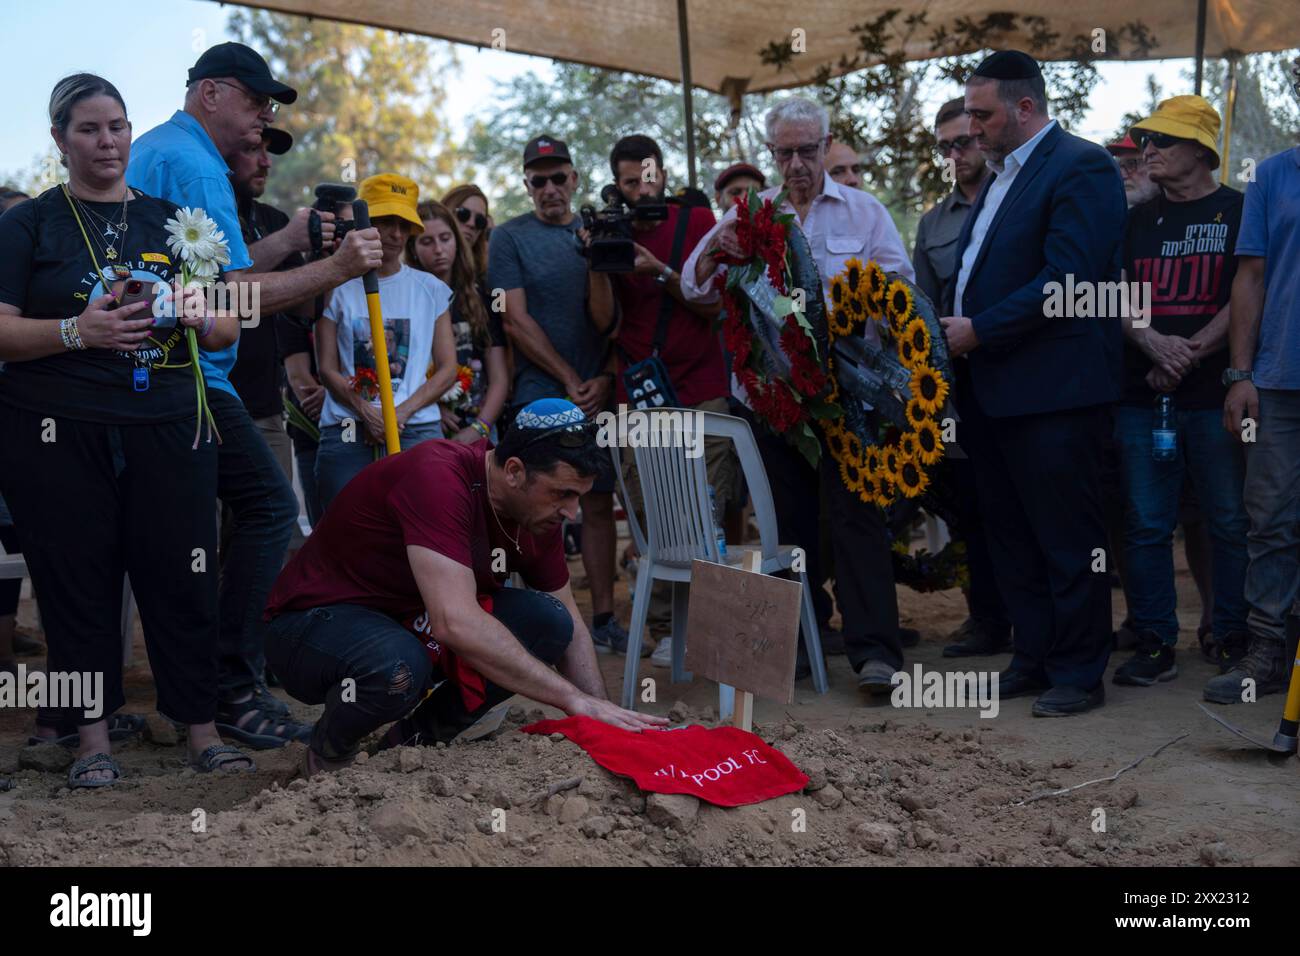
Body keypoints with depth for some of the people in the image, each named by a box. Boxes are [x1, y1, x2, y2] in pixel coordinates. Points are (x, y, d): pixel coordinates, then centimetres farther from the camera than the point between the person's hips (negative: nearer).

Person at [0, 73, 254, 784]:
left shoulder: (171, 219, 15)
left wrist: (199, 318, -9)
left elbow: (229, 328, 14)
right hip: (57, 435, -2)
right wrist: (78, 331, -19)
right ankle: (91, 737, 10)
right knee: (77, 581, 0)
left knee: (183, 576, -1)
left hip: (166, 427, 2)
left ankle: (201, 728, 7)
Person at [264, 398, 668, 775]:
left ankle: (417, 737, 2)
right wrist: (573, 699, -37)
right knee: (397, 667, -40)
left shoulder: (535, 509, -6)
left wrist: (605, 718, -6)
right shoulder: (437, 478, -31)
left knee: (546, 622, -14)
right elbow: (456, 624, -41)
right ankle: (329, 750, -5)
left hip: (414, 626, 7)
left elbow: (569, 627, 7)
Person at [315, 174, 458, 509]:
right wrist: (367, 412, -13)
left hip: (417, 429, 1)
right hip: (345, 432, 0)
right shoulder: (338, 288, 8)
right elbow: (328, 369, 4)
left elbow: (447, 368, 8)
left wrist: (402, 412, -7)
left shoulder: (431, 289, 12)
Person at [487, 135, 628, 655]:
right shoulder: (510, 238, 0)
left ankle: (603, 618, 13)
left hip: (595, 395, 4)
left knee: (599, 503, 6)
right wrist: (570, 381, -8)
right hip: (538, 396, -4)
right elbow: (516, 321, -7)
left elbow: (606, 320, 3)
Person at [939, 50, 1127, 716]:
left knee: (1067, 540, -1)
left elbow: (1068, 278, -20)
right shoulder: (1002, 175, 18)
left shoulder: (1079, 168, -11)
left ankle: (1079, 673, 9)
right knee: (1011, 536, 14)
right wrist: (955, 326, 6)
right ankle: (1032, 659, 25)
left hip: (1054, 392, -9)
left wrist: (982, 330, -16)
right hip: (995, 389, 9)